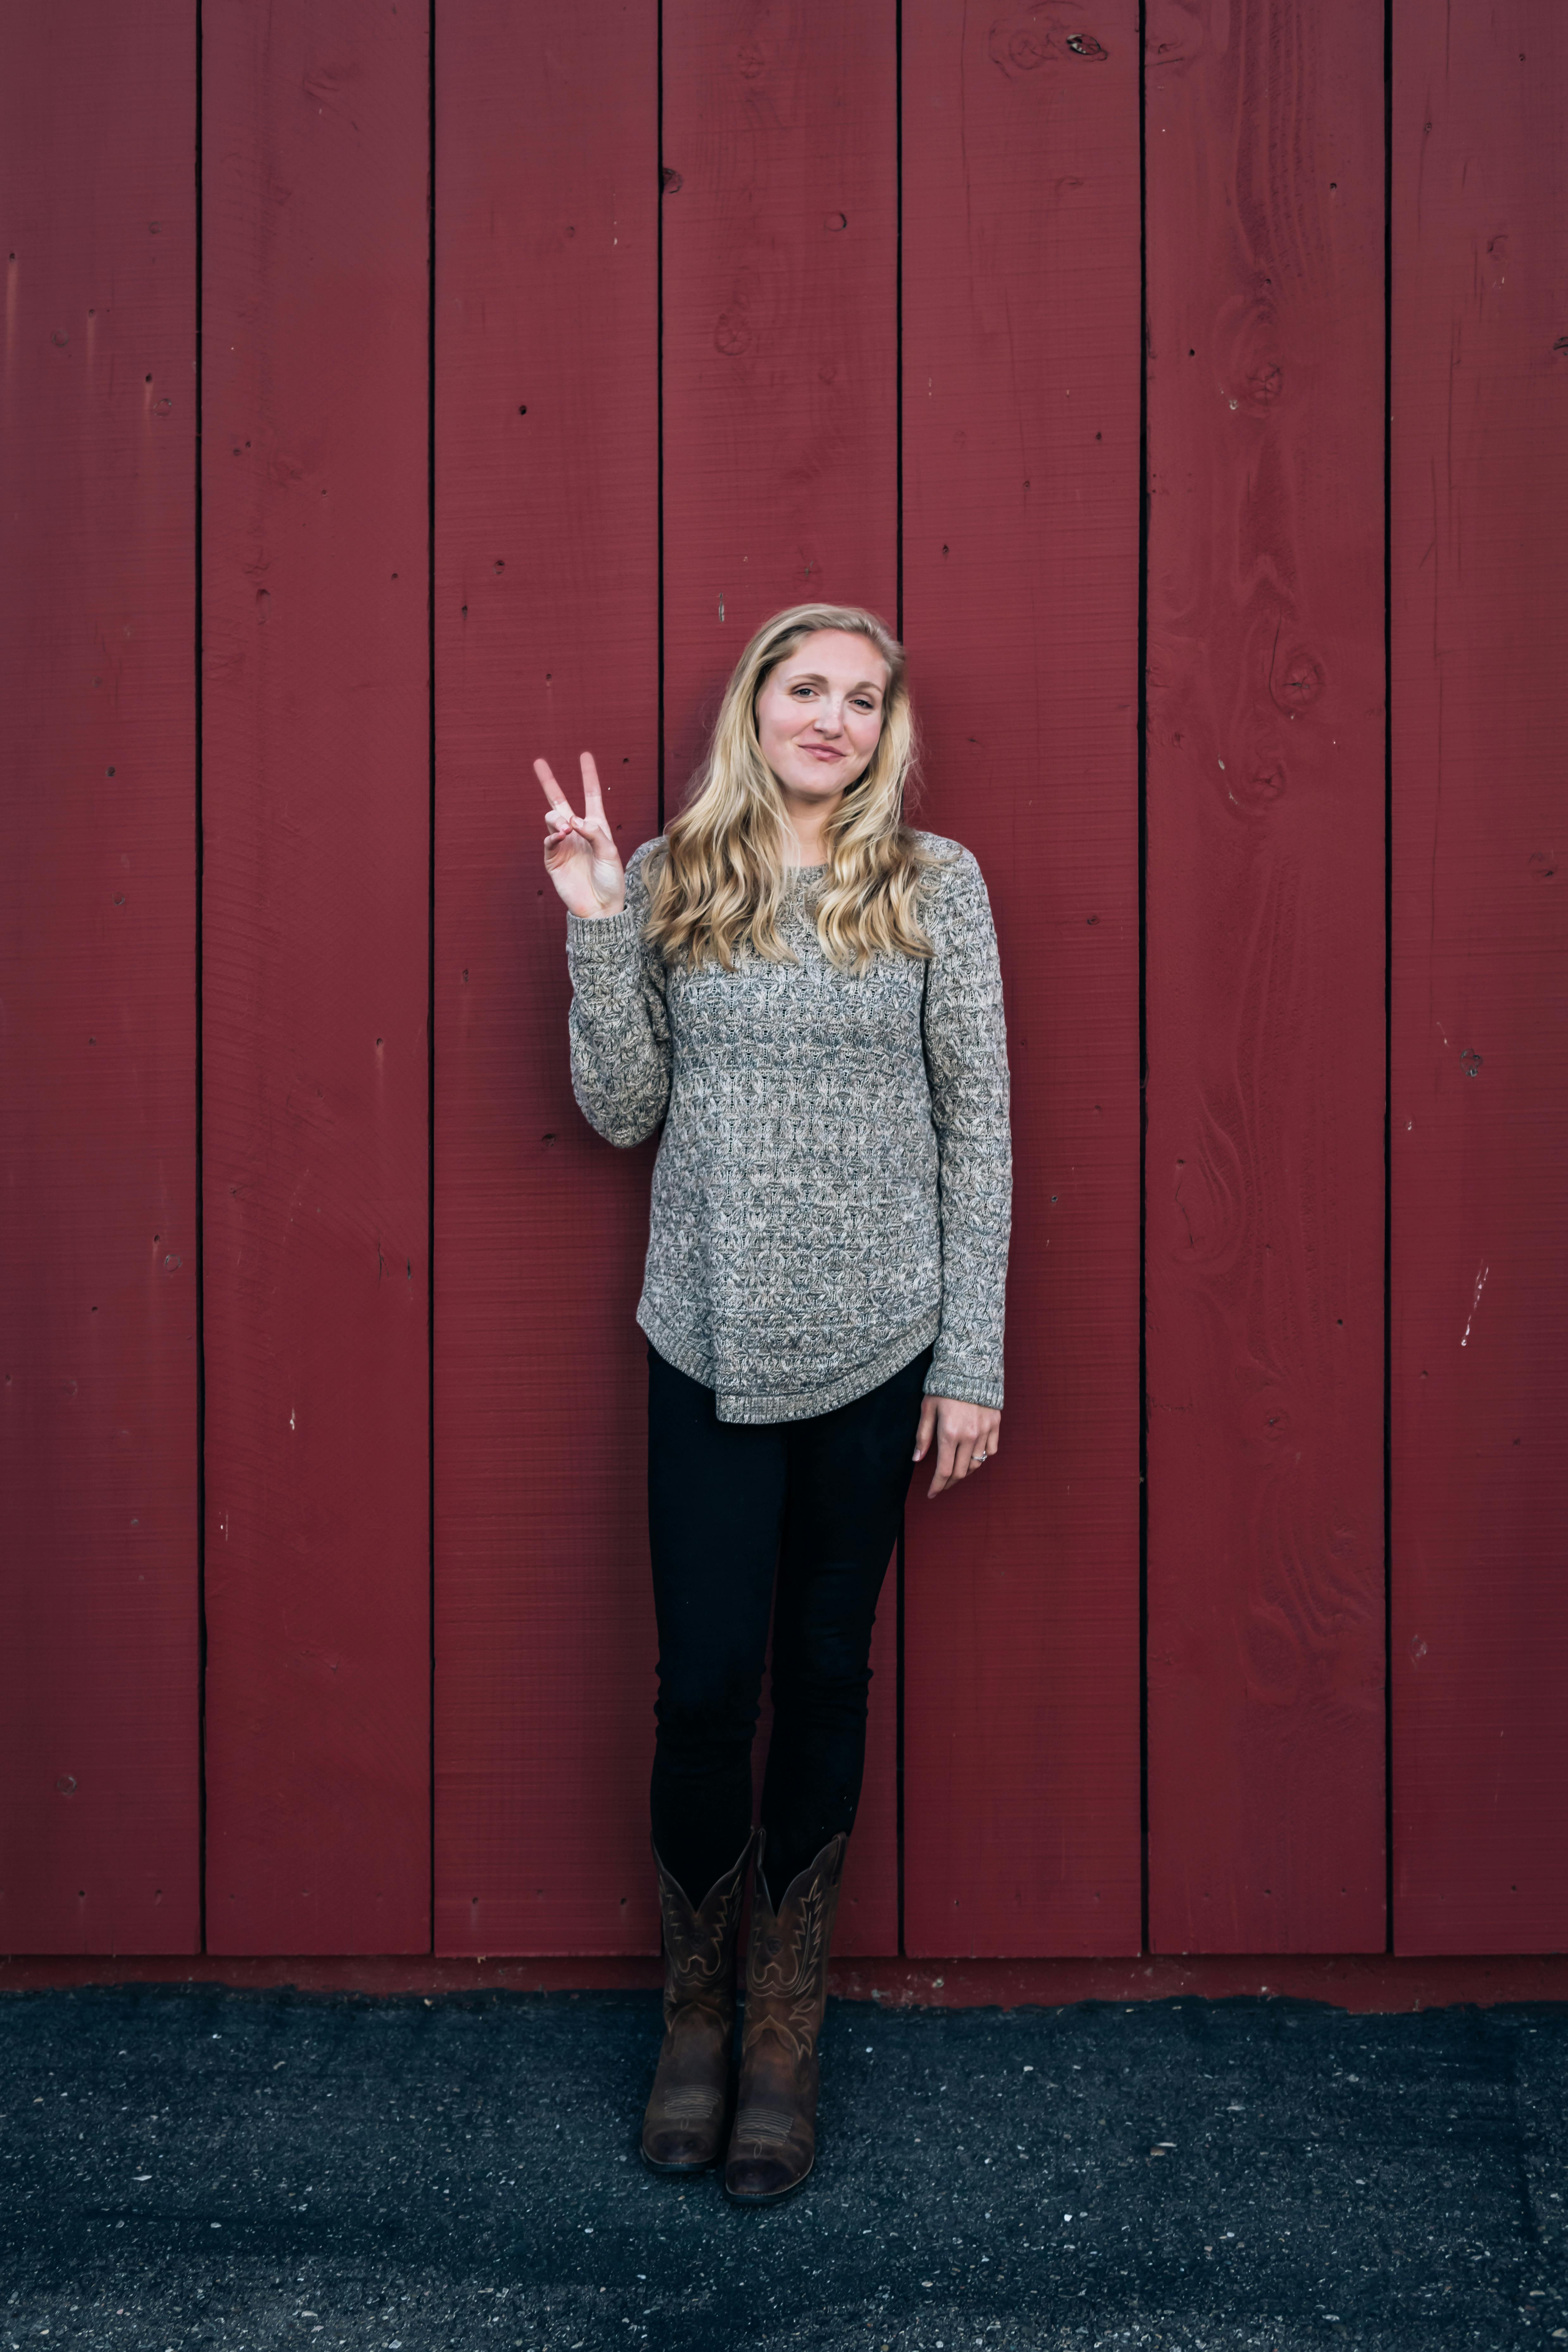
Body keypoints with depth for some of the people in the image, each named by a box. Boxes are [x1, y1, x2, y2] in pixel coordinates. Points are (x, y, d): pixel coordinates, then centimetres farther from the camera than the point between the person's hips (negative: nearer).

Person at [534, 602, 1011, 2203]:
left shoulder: (935, 883, 1)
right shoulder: (672, 875, 5)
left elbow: (978, 1126, 1)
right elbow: (620, 1112, 4)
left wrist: (971, 1360, -3)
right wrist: (596, 928, -8)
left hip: (876, 1346, 0)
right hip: (709, 1347, 1)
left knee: (824, 1677, 9)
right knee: (702, 1685, 0)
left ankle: (784, 2034, 24)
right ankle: (695, 2010, 24)